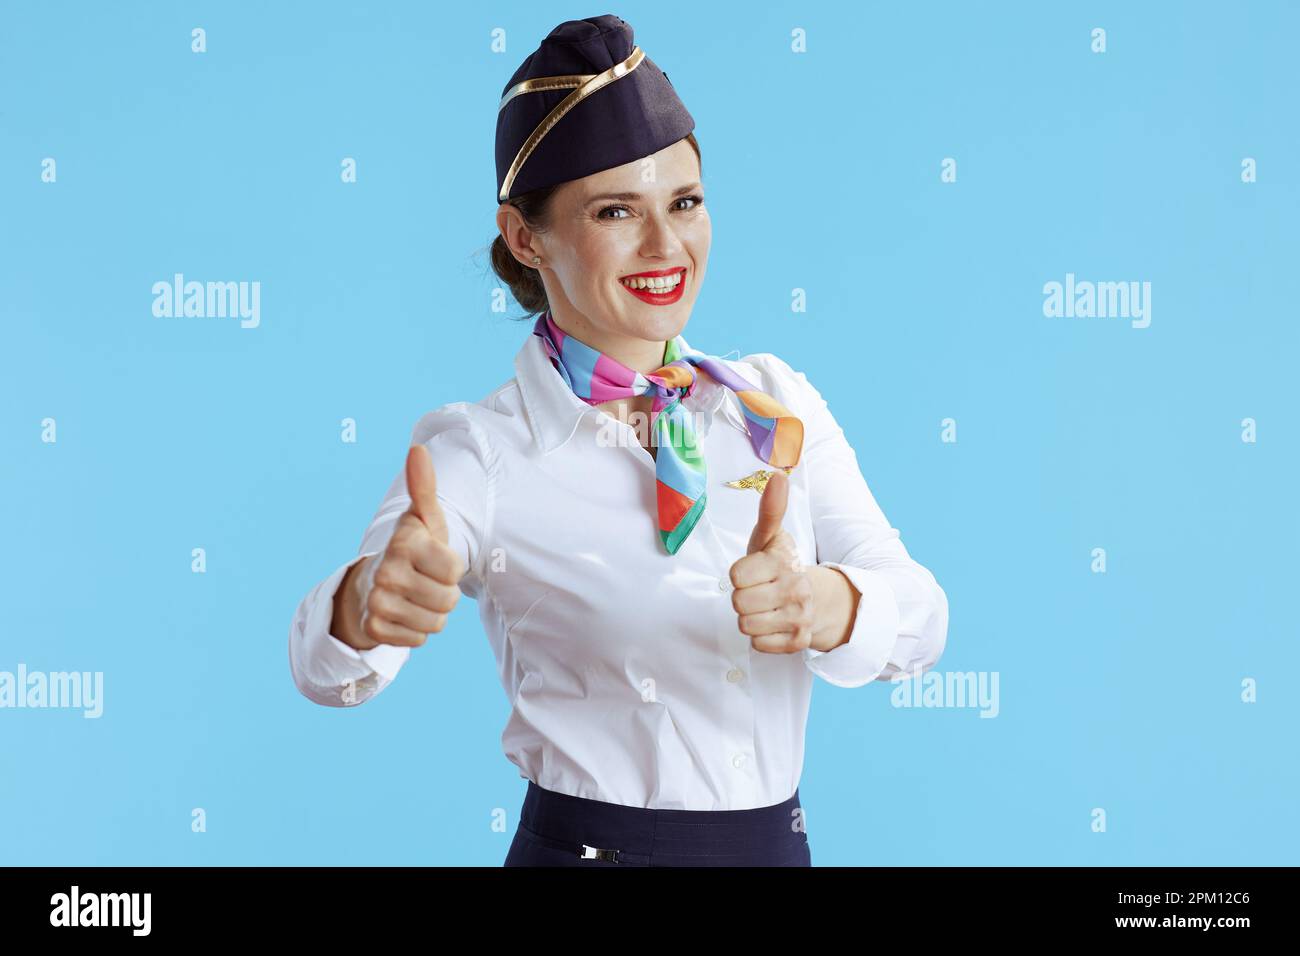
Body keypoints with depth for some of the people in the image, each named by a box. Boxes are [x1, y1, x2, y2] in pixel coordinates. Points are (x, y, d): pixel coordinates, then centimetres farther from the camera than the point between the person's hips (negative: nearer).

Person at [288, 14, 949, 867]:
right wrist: (367, 605, -49)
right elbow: (324, 666, -26)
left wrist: (830, 604, -35)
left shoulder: (776, 404, -2)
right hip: (586, 845, -3)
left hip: (777, 841, 4)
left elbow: (920, 618, -12)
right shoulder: (481, 452, -13)